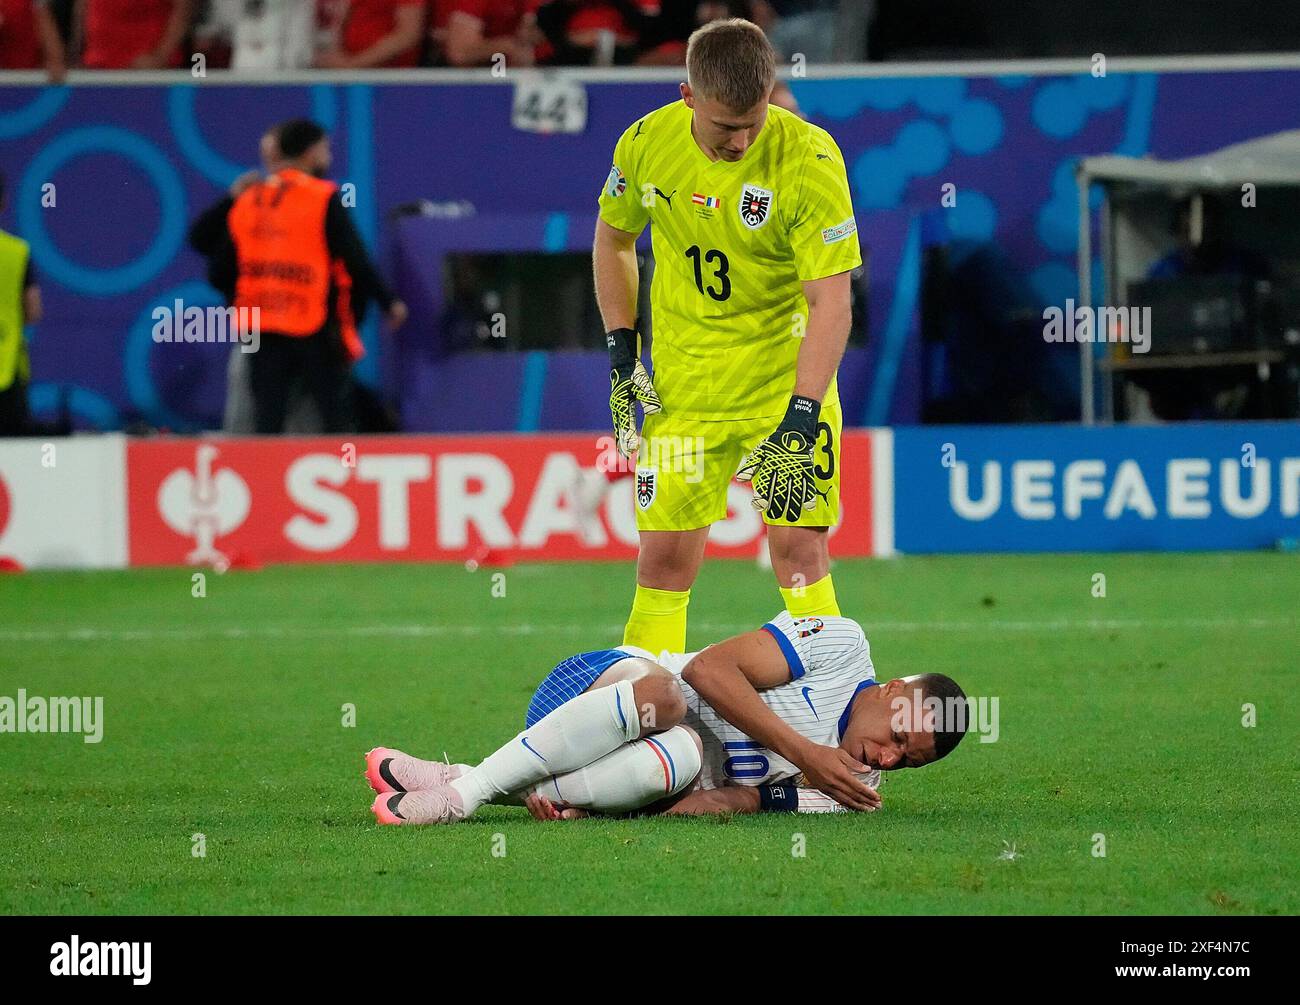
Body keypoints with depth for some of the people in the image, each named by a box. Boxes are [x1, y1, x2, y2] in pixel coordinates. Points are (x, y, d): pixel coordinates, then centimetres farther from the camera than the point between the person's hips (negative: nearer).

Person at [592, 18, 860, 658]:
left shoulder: (808, 158, -20)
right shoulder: (646, 145, -8)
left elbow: (830, 302, -21)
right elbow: (613, 241, 13)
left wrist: (800, 420, -29)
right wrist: (622, 354, 4)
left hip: (788, 381, -3)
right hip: (682, 383, 3)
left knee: (798, 548, -9)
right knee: (665, 555, 2)